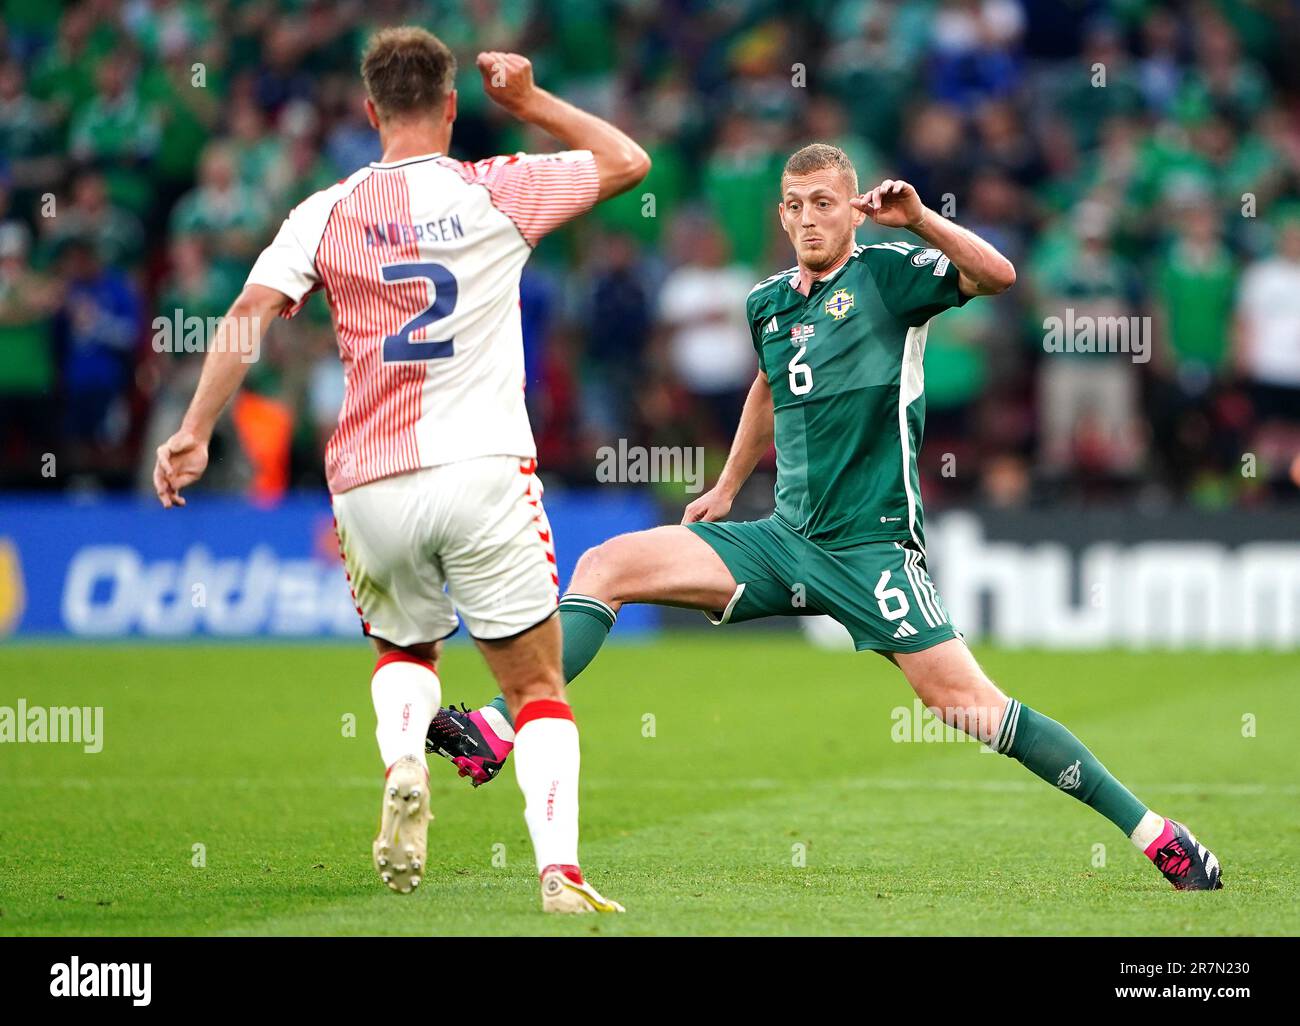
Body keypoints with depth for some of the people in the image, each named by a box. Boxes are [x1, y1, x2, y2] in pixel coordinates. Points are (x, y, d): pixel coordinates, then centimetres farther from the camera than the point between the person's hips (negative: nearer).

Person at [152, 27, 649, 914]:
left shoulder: (326, 213, 4)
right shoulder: (496, 192, 1)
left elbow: (249, 314, -7)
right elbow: (628, 160, 14)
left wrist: (195, 430, -8)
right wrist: (531, 102, 19)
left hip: (371, 487, 2)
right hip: (483, 468, -2)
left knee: (405, 649, 27)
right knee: (538, 685, 4)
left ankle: (403, 763, -3)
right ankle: (560, 869, -13)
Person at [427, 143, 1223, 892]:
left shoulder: (888, 274, -4)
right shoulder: (768, 304, 14)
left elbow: (998, 275, -20)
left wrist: (919, 220, -30)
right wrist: (728, 486, 38)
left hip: (872, 545, -6)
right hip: (788, 539, 6)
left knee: (963, 701, -16)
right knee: (607, 566, -5)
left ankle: (1150, 830, -8)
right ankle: (498, 735, -10)